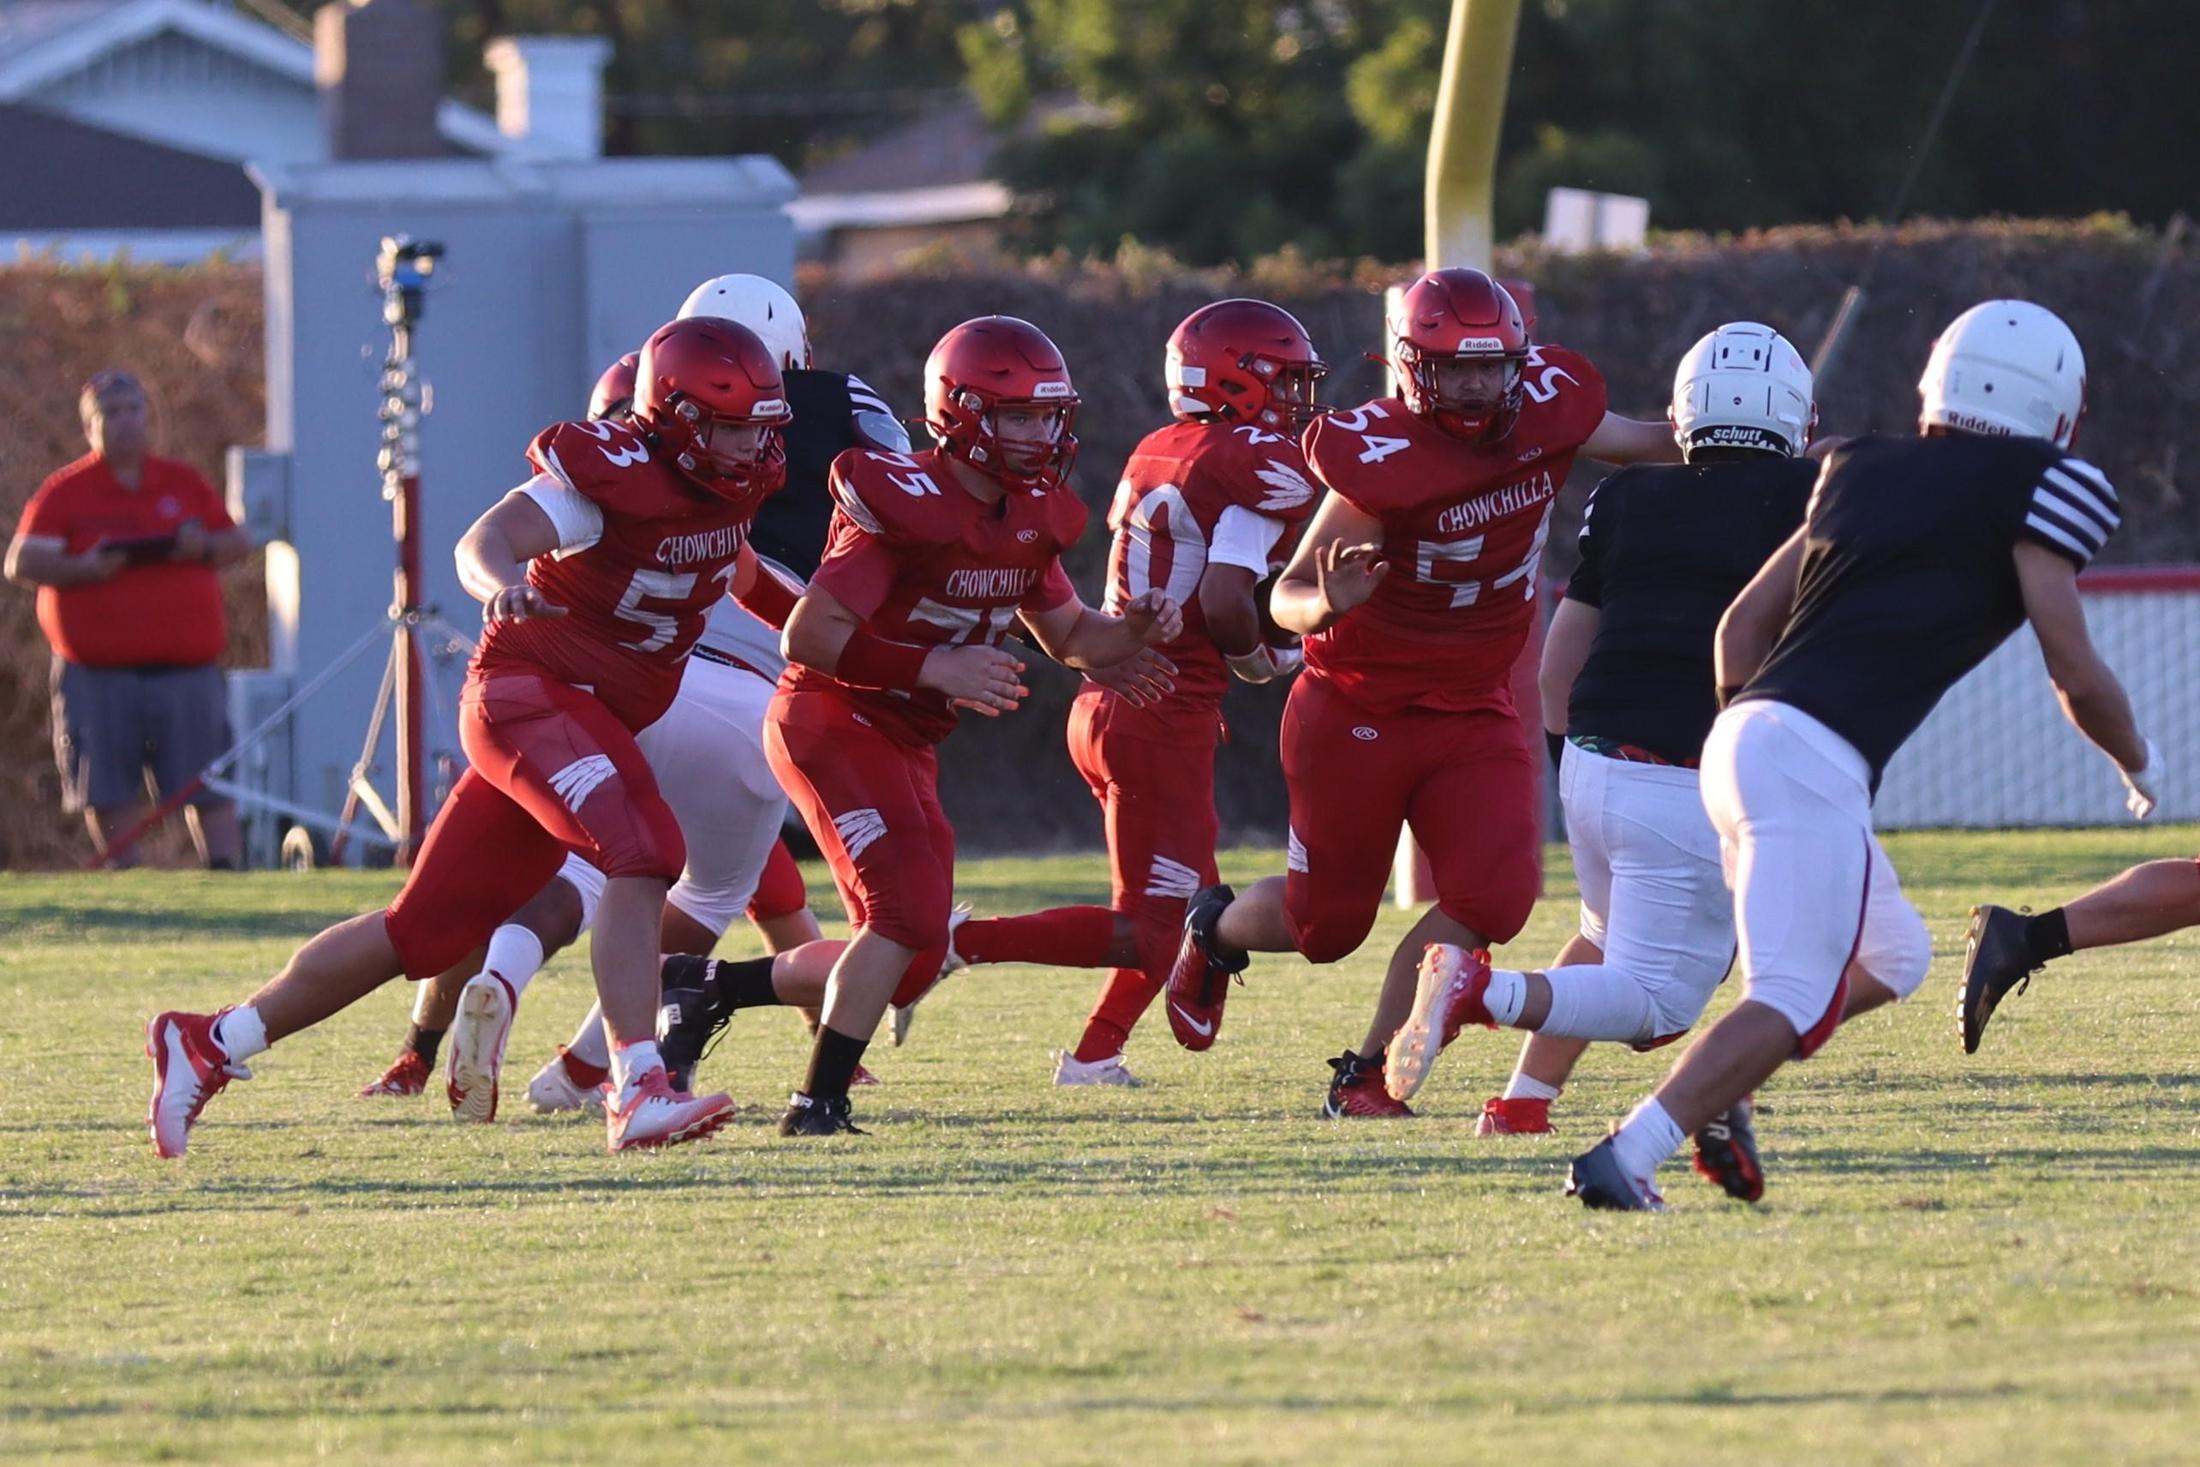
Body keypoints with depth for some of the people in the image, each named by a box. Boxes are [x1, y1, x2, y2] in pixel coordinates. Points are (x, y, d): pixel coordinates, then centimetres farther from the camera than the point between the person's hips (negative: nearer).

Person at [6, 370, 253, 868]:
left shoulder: (185, 483, 13)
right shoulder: (65, 491, 4)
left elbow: (239, 542, 16)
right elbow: (21, 563, -2)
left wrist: (204, 547, -8)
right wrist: (84, 569, -20)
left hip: (188, 669, 2)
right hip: (97, 673, -2)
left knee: (207, 780, -1)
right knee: (106, 791, 0)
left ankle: (227, 866, 0)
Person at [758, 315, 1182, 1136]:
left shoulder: (1028, 518, 5)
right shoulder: (905, 505, -22)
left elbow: (1065, 634, 17)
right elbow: (807, 636, -26)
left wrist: (1135, 631, -4)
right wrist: (934, 668, -32)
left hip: (904, 743, 9)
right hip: (833, 722, -9)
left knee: (915, 959, 9)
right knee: (909, 915, -20)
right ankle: (819, 1104, -13)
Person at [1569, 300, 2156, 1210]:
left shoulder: (1863, 475, 21)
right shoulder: (2031, 489, 1)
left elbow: (1742, 627, 22)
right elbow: (2076, 673, 0)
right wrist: (2138, 765, 18)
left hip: (1740, 734, 8)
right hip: (1815, 761, -8)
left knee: (1886, 957, 22)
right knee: (1795, 999, -9)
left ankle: (1716, 1090, 7)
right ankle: (1624, 1158, -23)